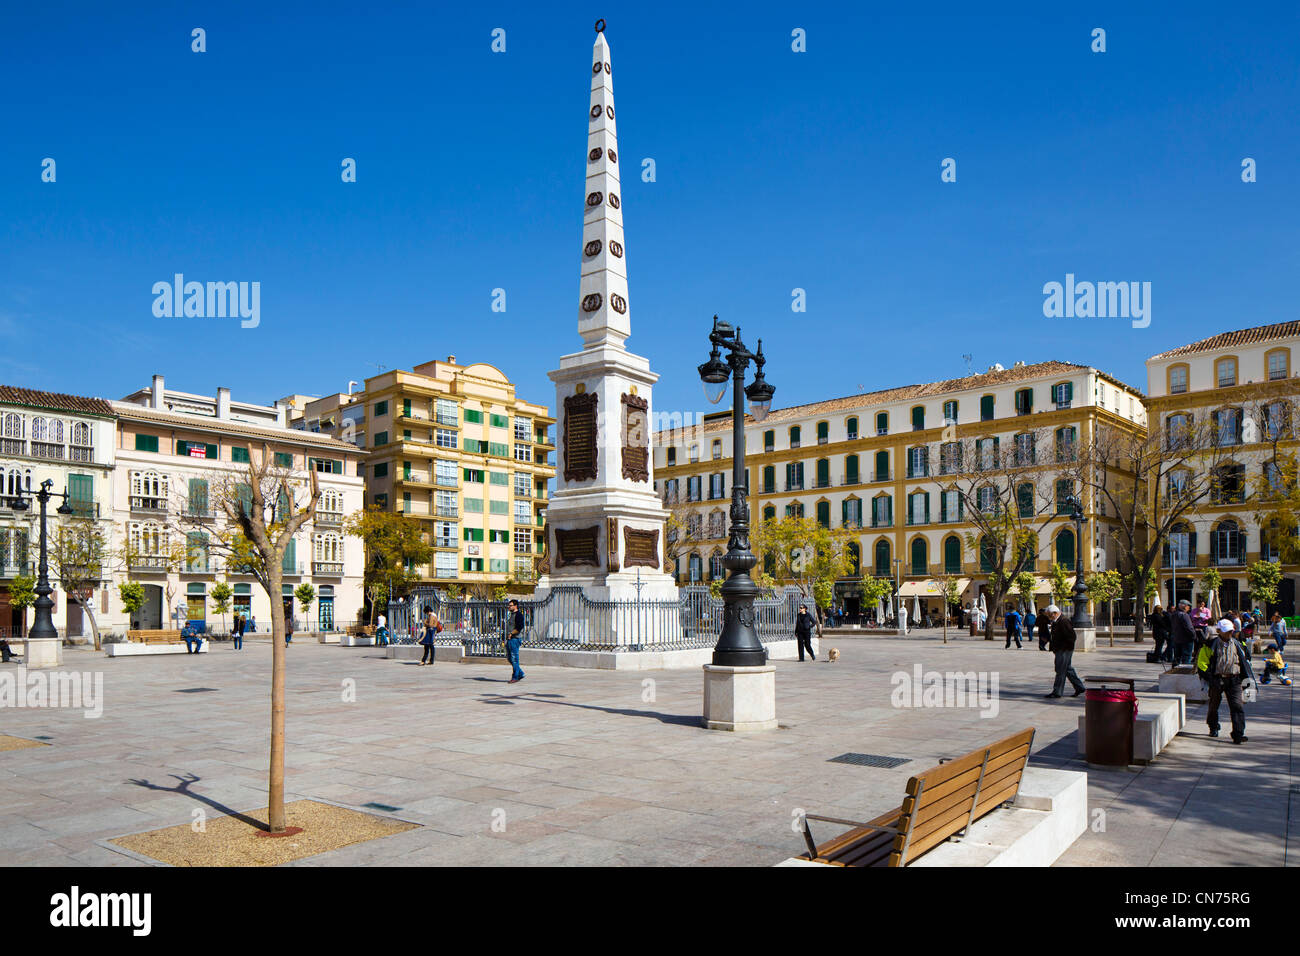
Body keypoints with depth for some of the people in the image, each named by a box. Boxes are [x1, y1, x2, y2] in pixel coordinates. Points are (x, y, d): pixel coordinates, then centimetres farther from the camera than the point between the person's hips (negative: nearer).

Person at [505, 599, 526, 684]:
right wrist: (507, 636, 16)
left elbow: (519, 627, -20)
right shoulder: (512, 614, 20)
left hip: (515, 639, -10)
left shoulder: (518, 614, -10)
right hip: (509, 639, 10)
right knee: (509, 657, 11)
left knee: (514, 658, -6)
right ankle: (520, 674, 19)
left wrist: (511, 634, -17)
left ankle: (515, 677, -1)